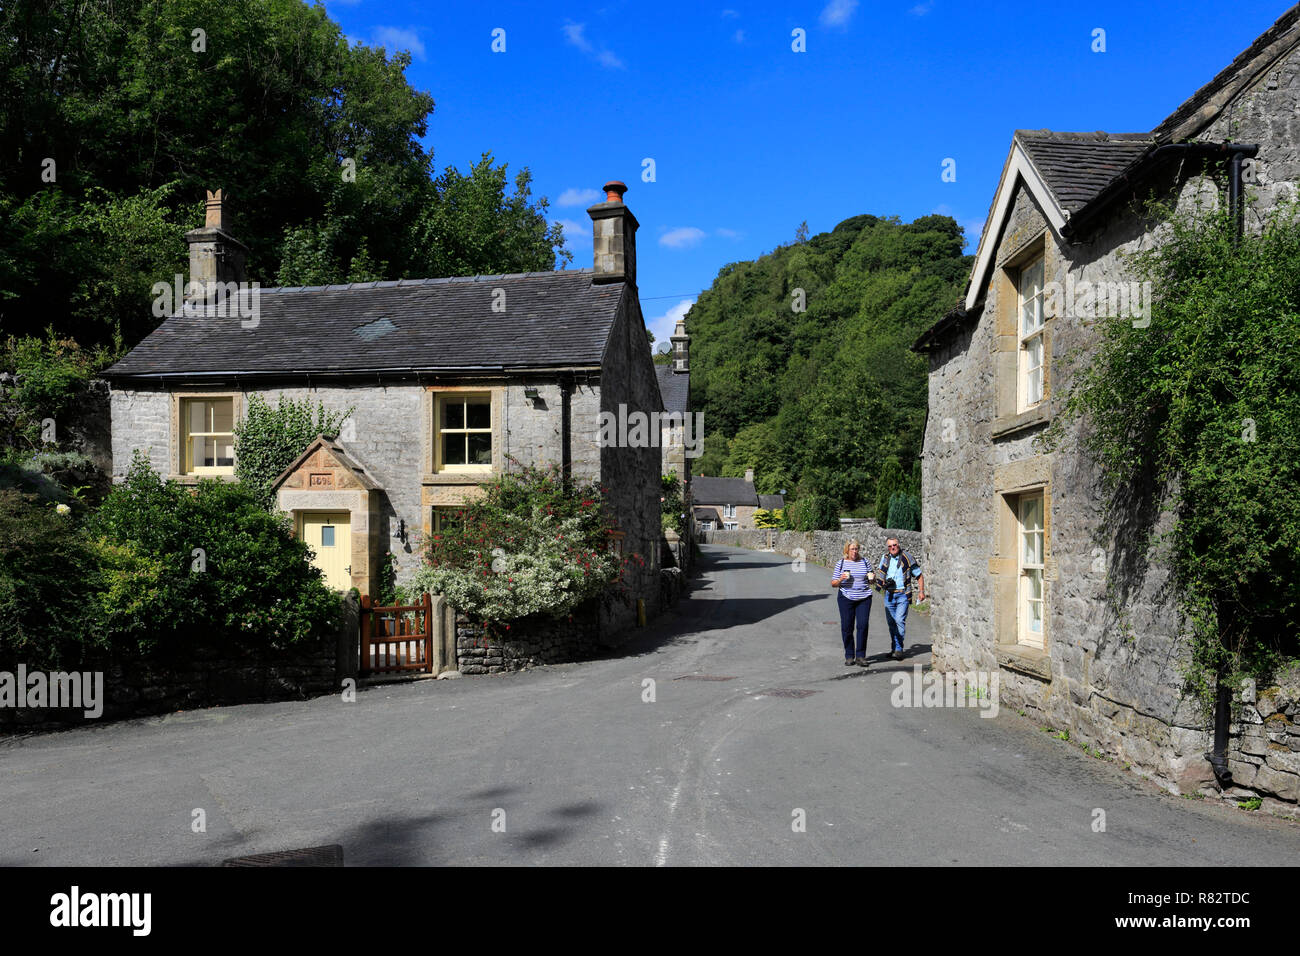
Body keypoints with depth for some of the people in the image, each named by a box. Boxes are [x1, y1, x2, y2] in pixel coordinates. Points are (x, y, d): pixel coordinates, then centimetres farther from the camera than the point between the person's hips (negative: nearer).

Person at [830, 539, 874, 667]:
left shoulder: (864, 562, 11)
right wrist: (840, 579, -15)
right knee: (847, 627, 0)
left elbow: (871, 582, 18)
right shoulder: (840, 563, 5)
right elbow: (833, 584, 5)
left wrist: (872, 578, -5)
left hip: (864, 598, 1)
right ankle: (849, 656, 12)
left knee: (863, 626, -7)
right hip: (846, 598, -1)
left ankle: (860, 656, 1)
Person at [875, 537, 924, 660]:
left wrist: (922, 592, -1)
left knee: (900, 620, -15)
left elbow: (919, 575, 4)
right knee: (891, 622, 7)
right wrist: (884, 582, 10)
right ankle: (894, 649, 18)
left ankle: (899, 649, -11)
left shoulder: (906, 558, -4)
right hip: (889, 594, 4)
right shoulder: (884, 558, 8)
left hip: (903, 594, -4)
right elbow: (880, 572, 27)